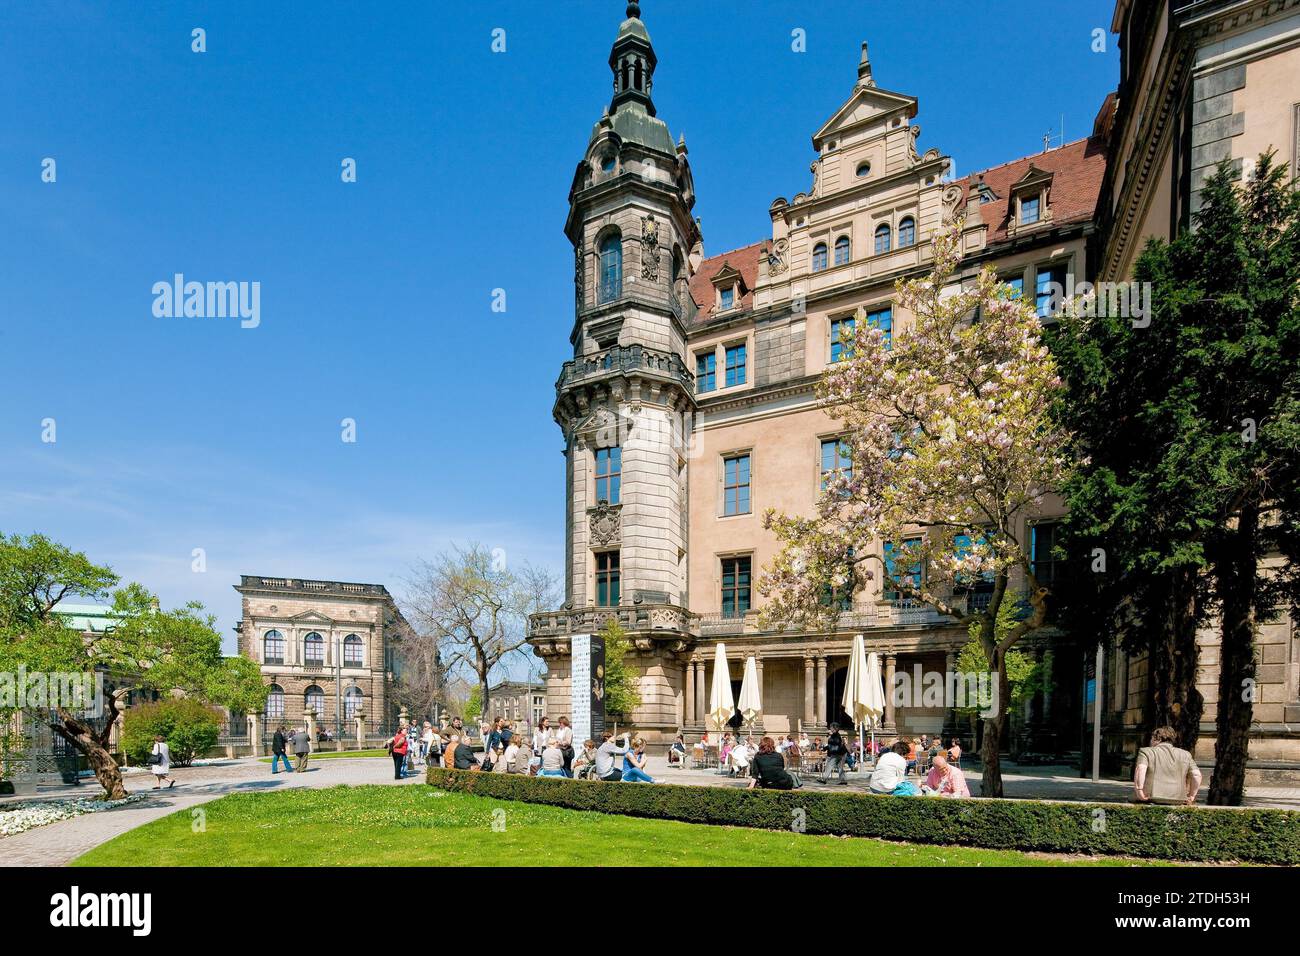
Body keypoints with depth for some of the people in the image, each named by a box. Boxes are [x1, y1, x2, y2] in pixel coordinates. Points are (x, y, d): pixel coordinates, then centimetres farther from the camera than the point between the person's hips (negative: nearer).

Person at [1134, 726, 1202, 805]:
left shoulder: (1146, 752, 4)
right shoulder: (1185, 754, 16)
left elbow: (1140, 769, -13)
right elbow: (1197, 775, 7)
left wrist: (1139, 790, -12)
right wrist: (1191, 796, 12)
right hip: (1177, 802, 3)